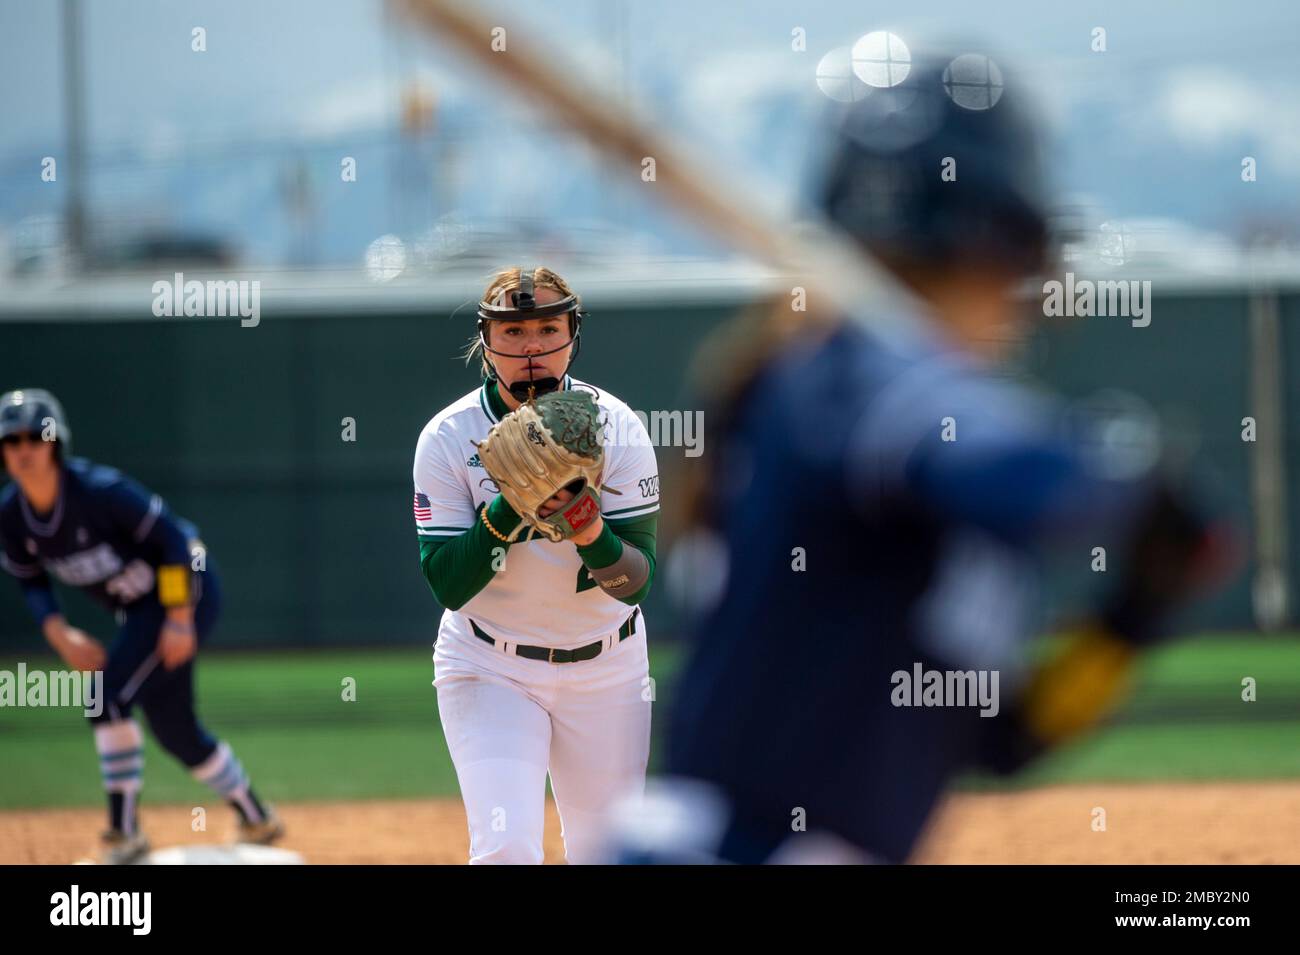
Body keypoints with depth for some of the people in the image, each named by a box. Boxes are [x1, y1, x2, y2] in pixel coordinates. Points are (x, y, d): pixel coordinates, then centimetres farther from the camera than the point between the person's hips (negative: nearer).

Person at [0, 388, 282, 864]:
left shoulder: (99, 490, -28)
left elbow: (171, 536, -22)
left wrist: (180, 621, -21)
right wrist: (58, 633, -10)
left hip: (185, 591, -8)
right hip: (136, 609, 8)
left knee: (110, 696, -21)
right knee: (174, 730, 12)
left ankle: (125, 830, -13)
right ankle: (256, 820, 32)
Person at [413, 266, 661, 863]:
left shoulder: (616, 428, -11)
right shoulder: (448, 438, -12)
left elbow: (636, 583, -16)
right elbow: (448, 586, -17)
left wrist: (590, 533, -36)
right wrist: (508, 507, -31)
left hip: (604, 672, 2)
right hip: (487, 668, -2)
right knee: (506, 850, -19)